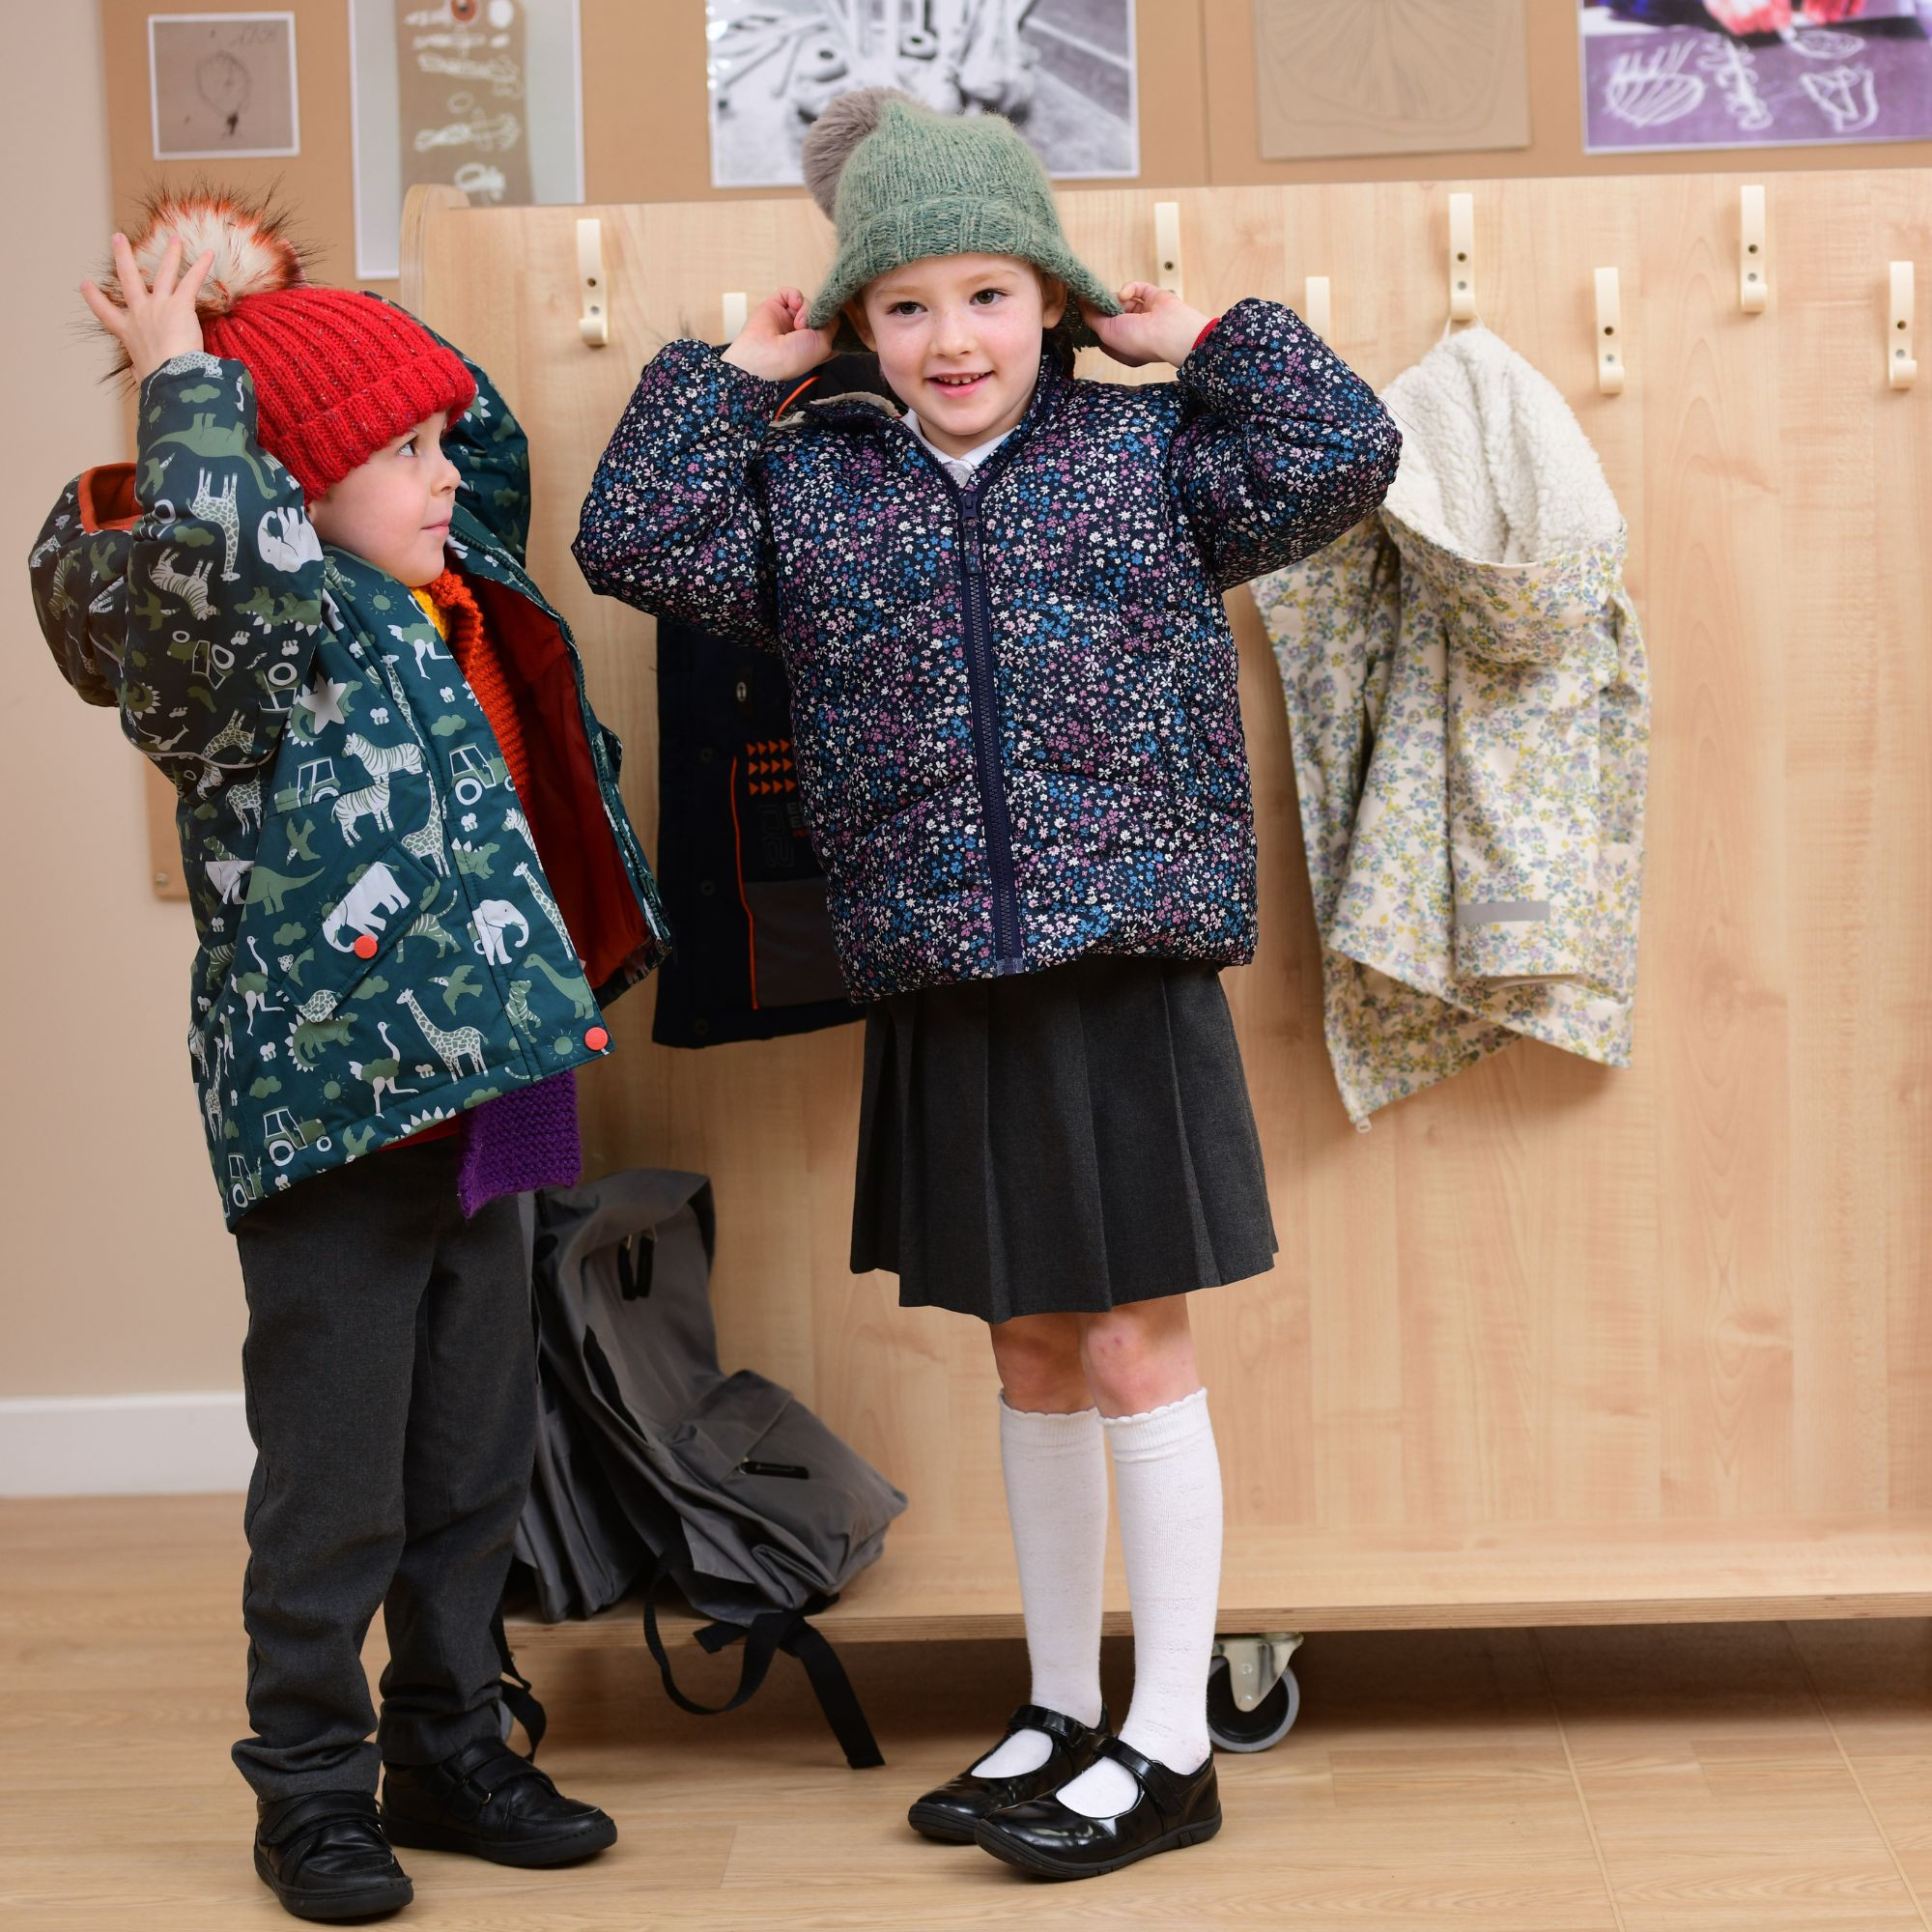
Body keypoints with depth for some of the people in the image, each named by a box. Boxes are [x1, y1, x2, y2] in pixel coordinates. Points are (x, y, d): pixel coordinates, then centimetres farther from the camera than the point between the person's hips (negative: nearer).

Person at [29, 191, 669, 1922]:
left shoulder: (440, 596, 11)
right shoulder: (243, 632, -13)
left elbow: (492, 436, 27)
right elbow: (201, 546, -37)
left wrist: (291, 303, 14)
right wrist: (190, 372, -21)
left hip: (471, 1101, 8)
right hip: (330, 1114, -8)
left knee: (479, 1463, 16)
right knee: (336, 1491, 3)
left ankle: (452, 1749, 31)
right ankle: (312, 1792, 18)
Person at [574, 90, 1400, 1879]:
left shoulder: (1145, 447, 2)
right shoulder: (812, 481, 8)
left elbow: (1344, 458, -5)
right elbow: (631, 539, 3)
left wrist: (1206, 338, 0)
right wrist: (735, 376, 4)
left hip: (1123, 972, -3)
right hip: (943, 994, 4)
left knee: (1132, 1350, 1)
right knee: (1028, 1357, 14)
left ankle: (1167, 1746, 13)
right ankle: (1061, 1712, 29)